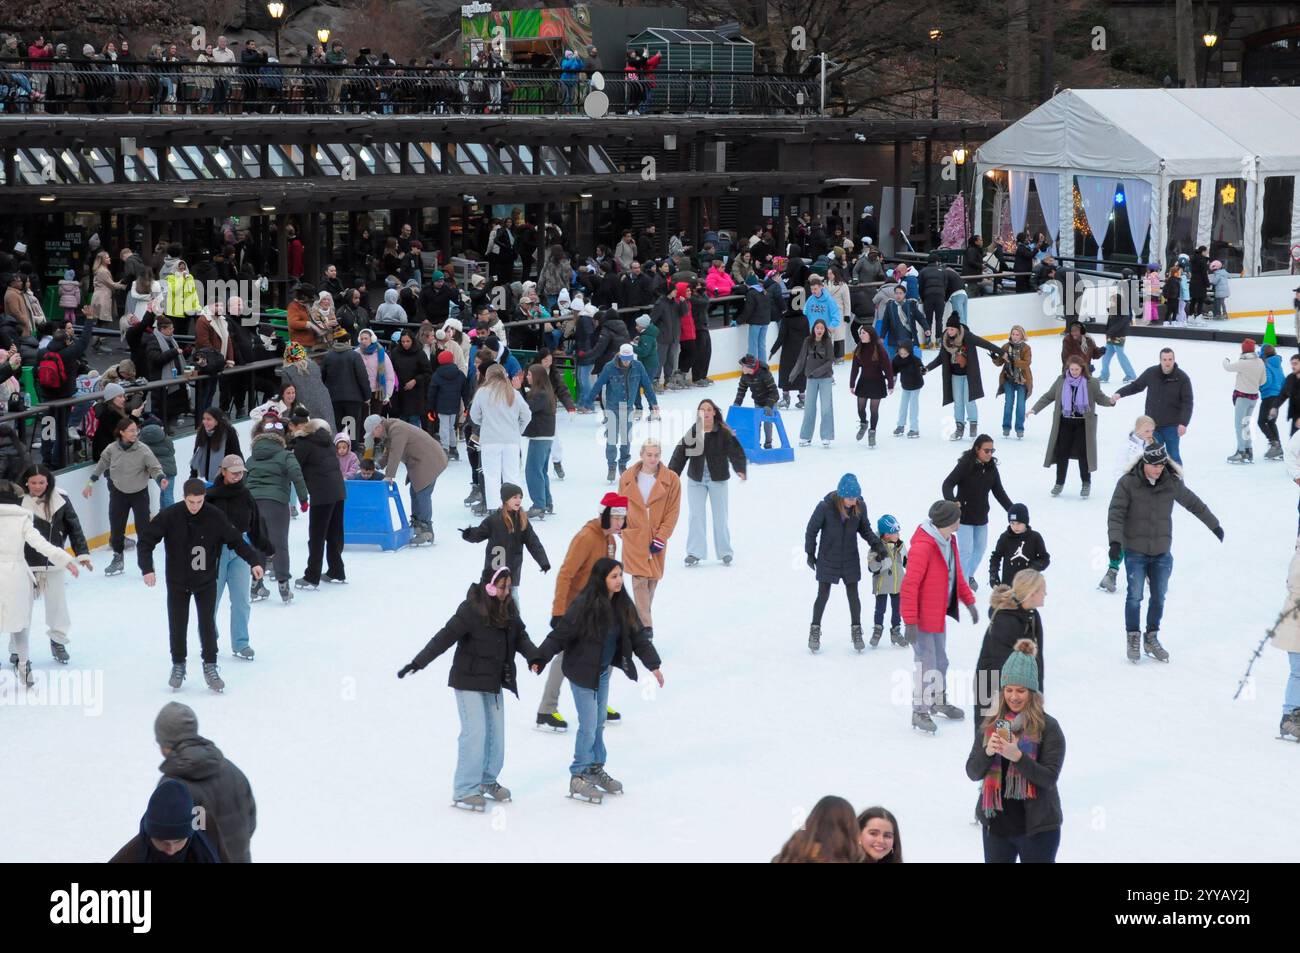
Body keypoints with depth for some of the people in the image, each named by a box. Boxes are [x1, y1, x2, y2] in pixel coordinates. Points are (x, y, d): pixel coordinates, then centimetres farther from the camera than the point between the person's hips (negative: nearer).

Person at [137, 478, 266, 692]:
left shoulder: (215, 517, -14)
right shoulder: (170, 516, -17)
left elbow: (235, 541, -4)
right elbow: (146, 540, -12)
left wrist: (254, 561, -9)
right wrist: (147, 568, -22)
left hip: (206, 581, 0)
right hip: (177, 581, 0)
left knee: (207, 624, 0)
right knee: (177, 624, 7)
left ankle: (210, 666, 15)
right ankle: (178, 665, 26)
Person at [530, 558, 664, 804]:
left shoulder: (622, 605, -2)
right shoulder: (585, 605, -23)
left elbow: (639, 635, 4)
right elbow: (561, 633, -23)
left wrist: (653, 664, 1)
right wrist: (540, 658, -27)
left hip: (603, 671, 7)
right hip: (582, 672, -7)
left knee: (599, 722, 17)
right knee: (589, 726, -5)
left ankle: (596, 769, 31)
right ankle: (578, 777, 8)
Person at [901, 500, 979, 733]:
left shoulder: (948, 541, 3)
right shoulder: (922, 546, -27)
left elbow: (957, 574, 17)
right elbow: (910, 585, -27)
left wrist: (969, 601, 15)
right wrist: (910, 622, -27)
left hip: (939, 613, 9)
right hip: (922, 616, -9)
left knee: (940, 660, 22)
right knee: (926, 663, -2)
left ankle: (939, 701, 41)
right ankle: (920, 712, 11)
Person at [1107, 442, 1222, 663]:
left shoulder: (1172, 483, -2)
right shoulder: (1128, 483, -12)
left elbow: (1194, 504, 13)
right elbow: (1116, 513, -14)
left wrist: (1214, 525, 23)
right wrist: (1115, 541, -27)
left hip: (1162, 553, 3)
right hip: (1135, 552, -3)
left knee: (1159, 598, 9)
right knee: (1135, 596, -3)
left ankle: (1152, 638, 24)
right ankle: (1133, 639, 13)